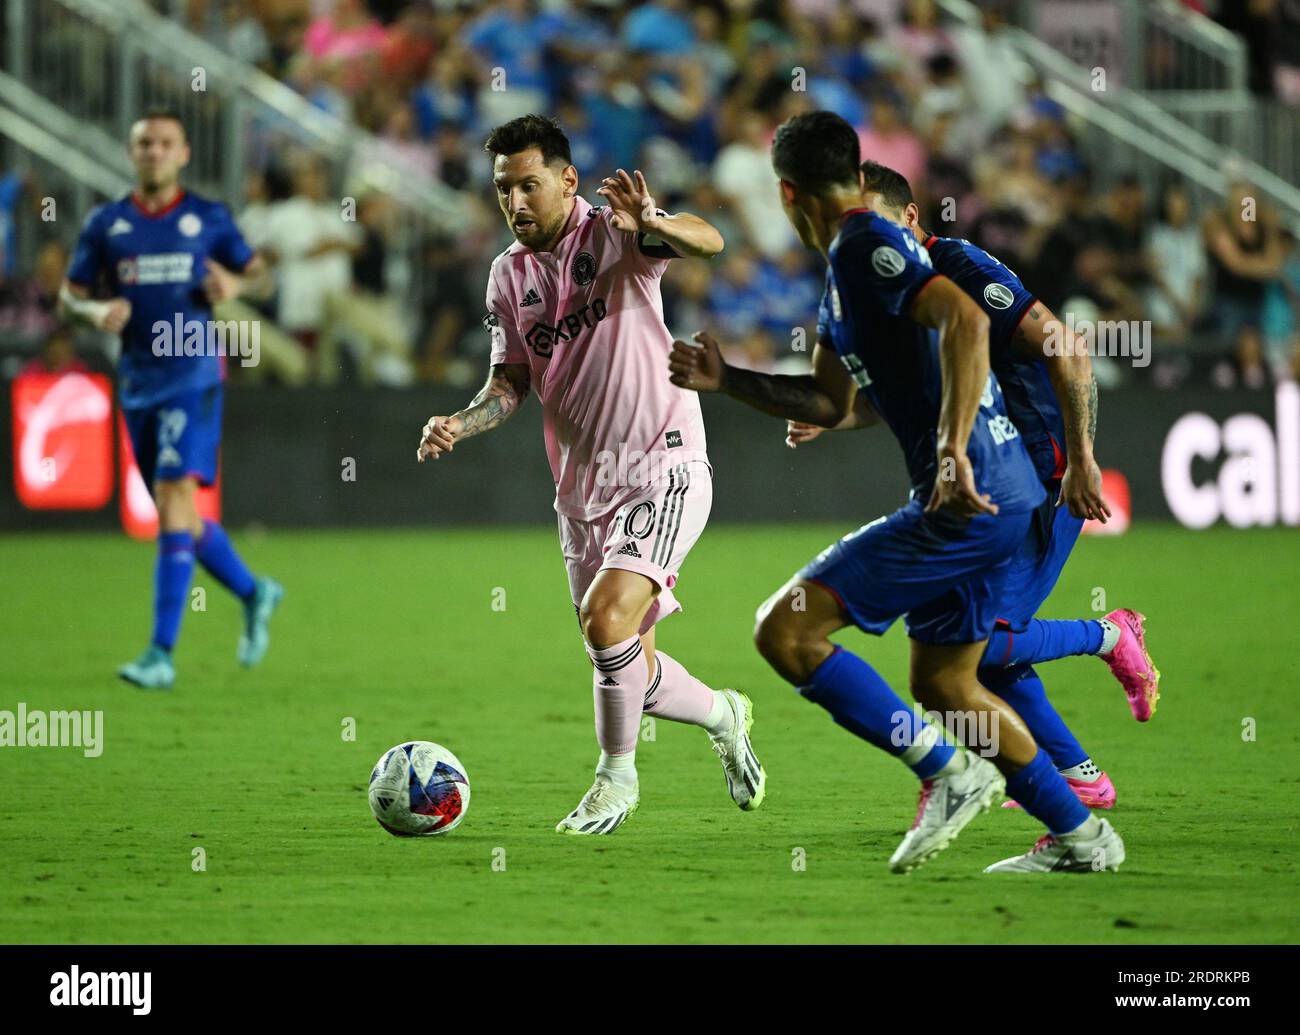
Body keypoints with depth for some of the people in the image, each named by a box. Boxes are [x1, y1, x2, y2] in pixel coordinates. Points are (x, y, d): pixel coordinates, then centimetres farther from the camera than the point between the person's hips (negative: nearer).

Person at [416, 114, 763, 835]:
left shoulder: (612, 234, -11)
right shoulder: (509, 274, 7)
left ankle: (617, 777, -4)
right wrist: (459, 424, -11)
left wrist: (655, 225, -52)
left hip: (664, 466, -7)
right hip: (581, 490, 7)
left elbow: (707, 242, -29)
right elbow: (511, 382, 9)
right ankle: (723, 716, 39)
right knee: (630, 672, 9)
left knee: (607, 615, -24)